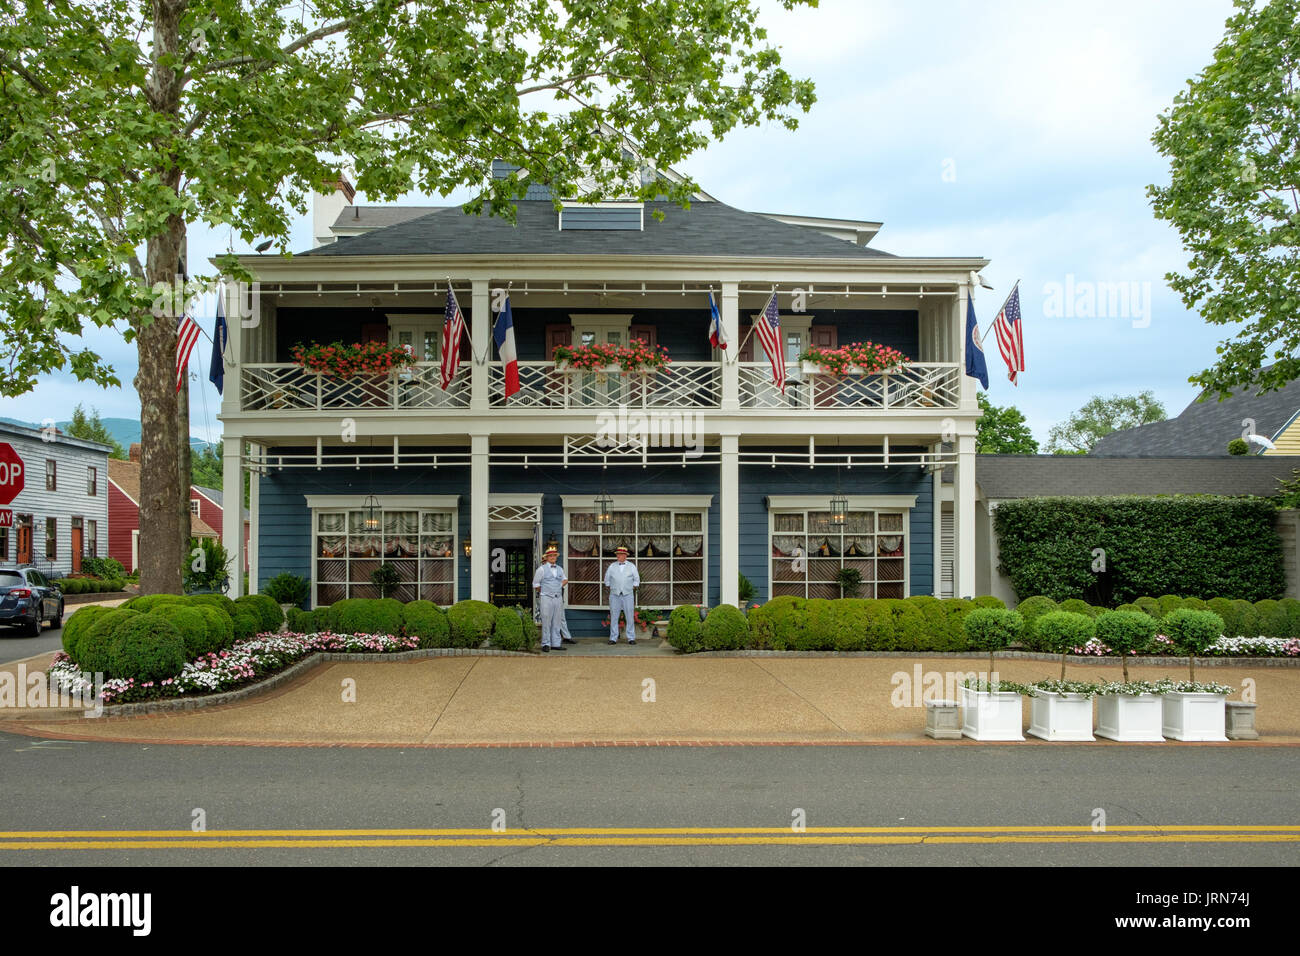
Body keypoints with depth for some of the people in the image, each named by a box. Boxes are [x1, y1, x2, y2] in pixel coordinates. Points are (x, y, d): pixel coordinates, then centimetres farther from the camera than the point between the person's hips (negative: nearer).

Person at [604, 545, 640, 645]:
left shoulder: (632, 566, 9)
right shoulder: (612, 566, 10)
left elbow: (636, 579, 14)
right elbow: (607, 579, 17)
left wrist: (632, 588, 7)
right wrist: (610, 588, 11)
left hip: (628, 595, -1)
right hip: (614, 595, 1)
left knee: (630, 617, -4)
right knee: (614, 617, -1)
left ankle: (631, 638, 1)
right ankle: (613, 638, 3)